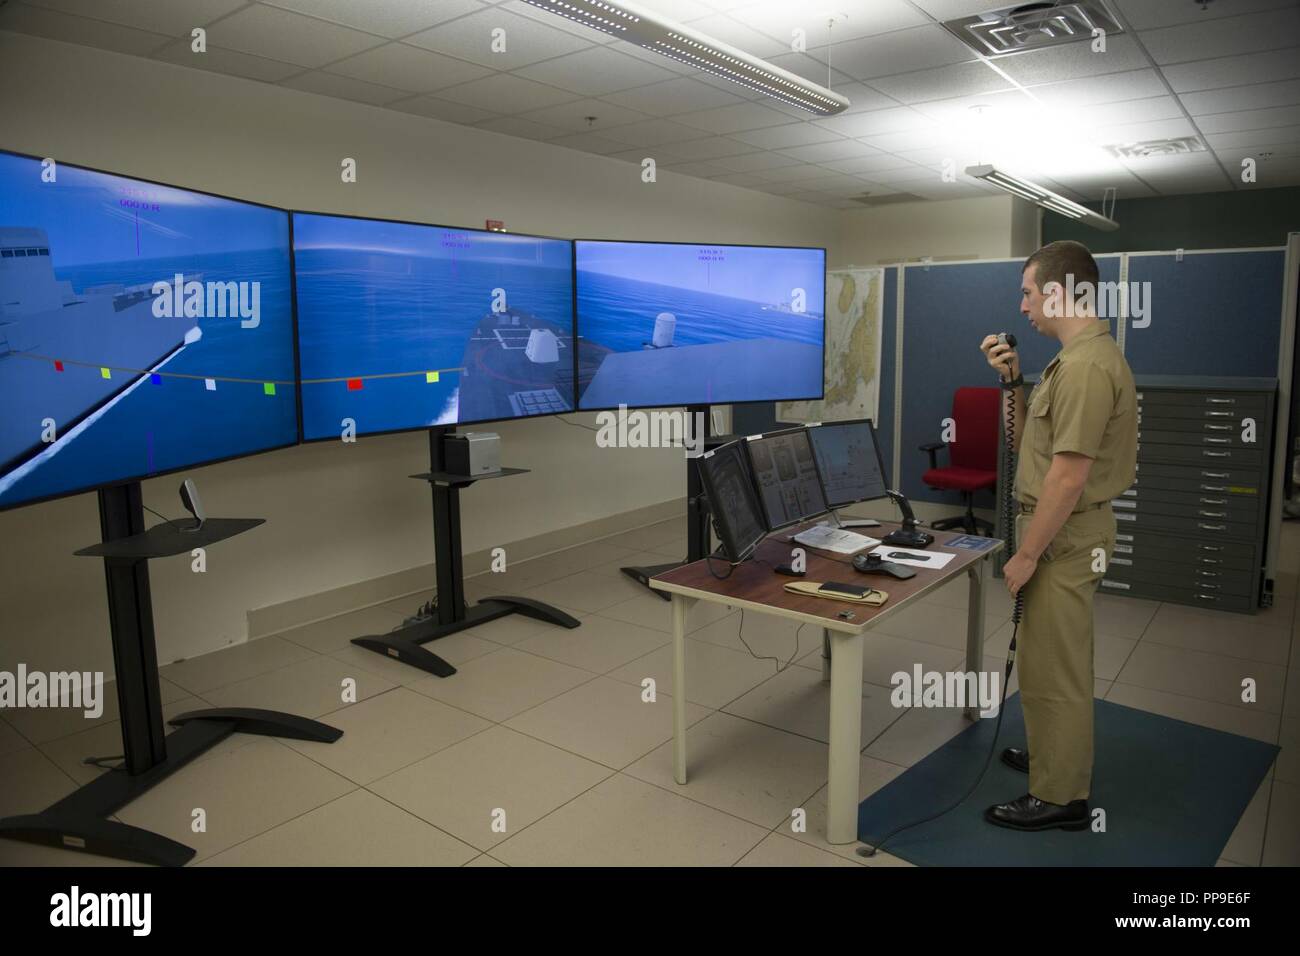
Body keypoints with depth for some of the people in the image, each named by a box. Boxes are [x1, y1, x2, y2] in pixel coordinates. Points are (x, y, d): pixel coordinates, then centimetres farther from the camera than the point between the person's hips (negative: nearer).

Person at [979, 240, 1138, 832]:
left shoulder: (1085, 367, -22)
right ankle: (1056, 754, 41)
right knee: (1056, 660, 23)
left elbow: (1068, 476, -25)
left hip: (1063, 535, -11)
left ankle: (1059, 797, 15)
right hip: (1063, 531, 11)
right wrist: (1012, 381, 4)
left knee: (1052, 667, 1)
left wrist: (1026, 555, -20)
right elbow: (1028, 442, 16)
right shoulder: (1077, 357, 11)